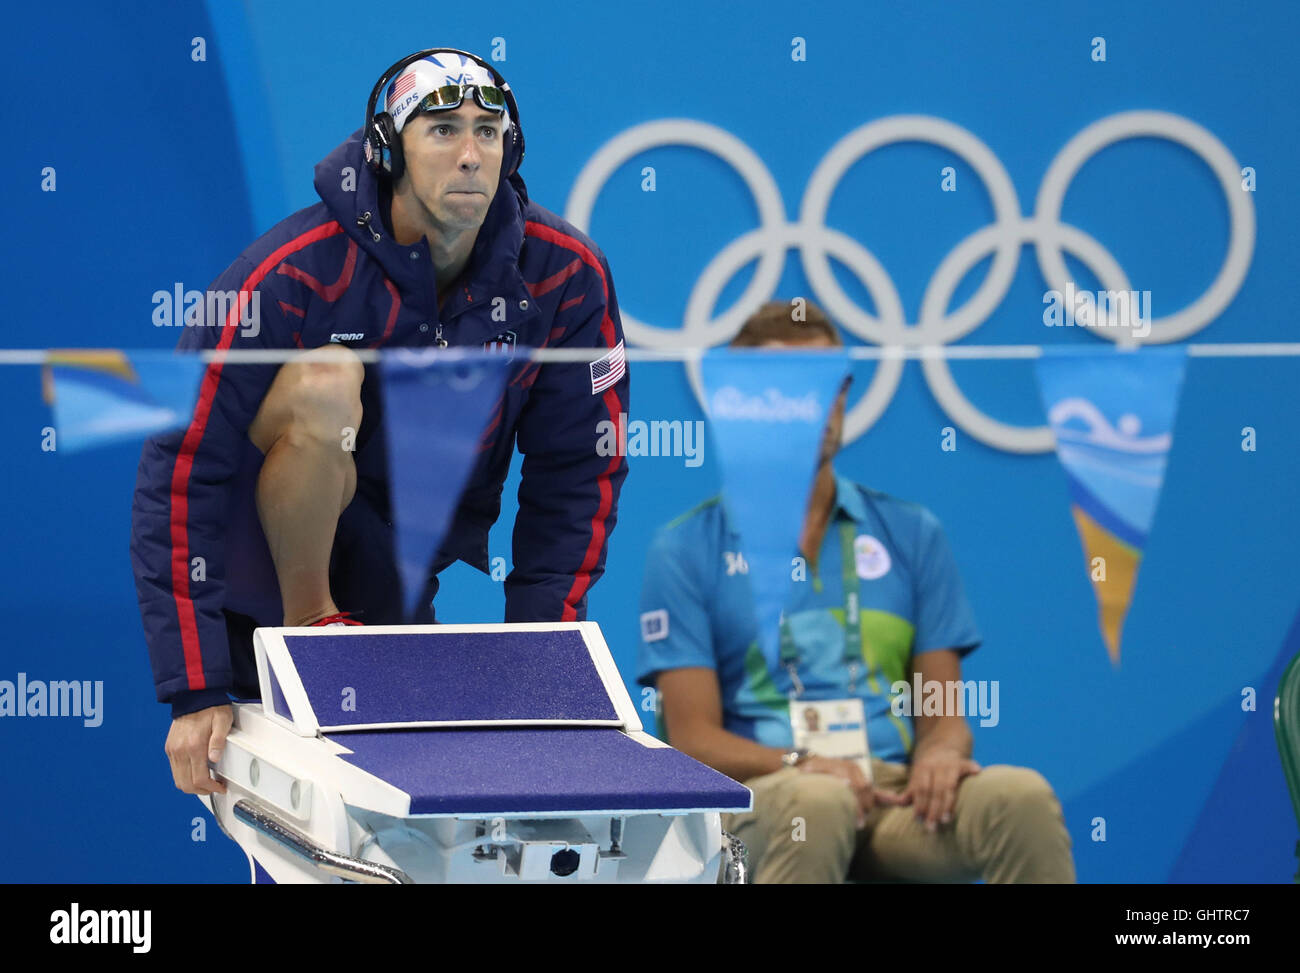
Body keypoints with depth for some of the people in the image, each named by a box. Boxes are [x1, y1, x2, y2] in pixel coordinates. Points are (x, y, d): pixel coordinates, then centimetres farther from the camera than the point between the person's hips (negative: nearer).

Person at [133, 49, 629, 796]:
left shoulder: (566, 278, -12)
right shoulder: (294, 276, -24)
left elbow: (579, 471, -3)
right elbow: (182, 469, -25)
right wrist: (196, 694, -31)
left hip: (411, 590, 4)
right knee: (325, 378, -32)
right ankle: (309, 623, -14)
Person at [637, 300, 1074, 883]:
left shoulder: (912, 535, 17)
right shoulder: (686, 548, 8)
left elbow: (943, 712, 15)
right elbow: (694, 737, 0)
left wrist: (941, 751, -11)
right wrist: (800, 765, -20)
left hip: (895, 793, 3)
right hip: (760, 791, -3)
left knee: (1021, 796, -31)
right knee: (814, 802, -41)